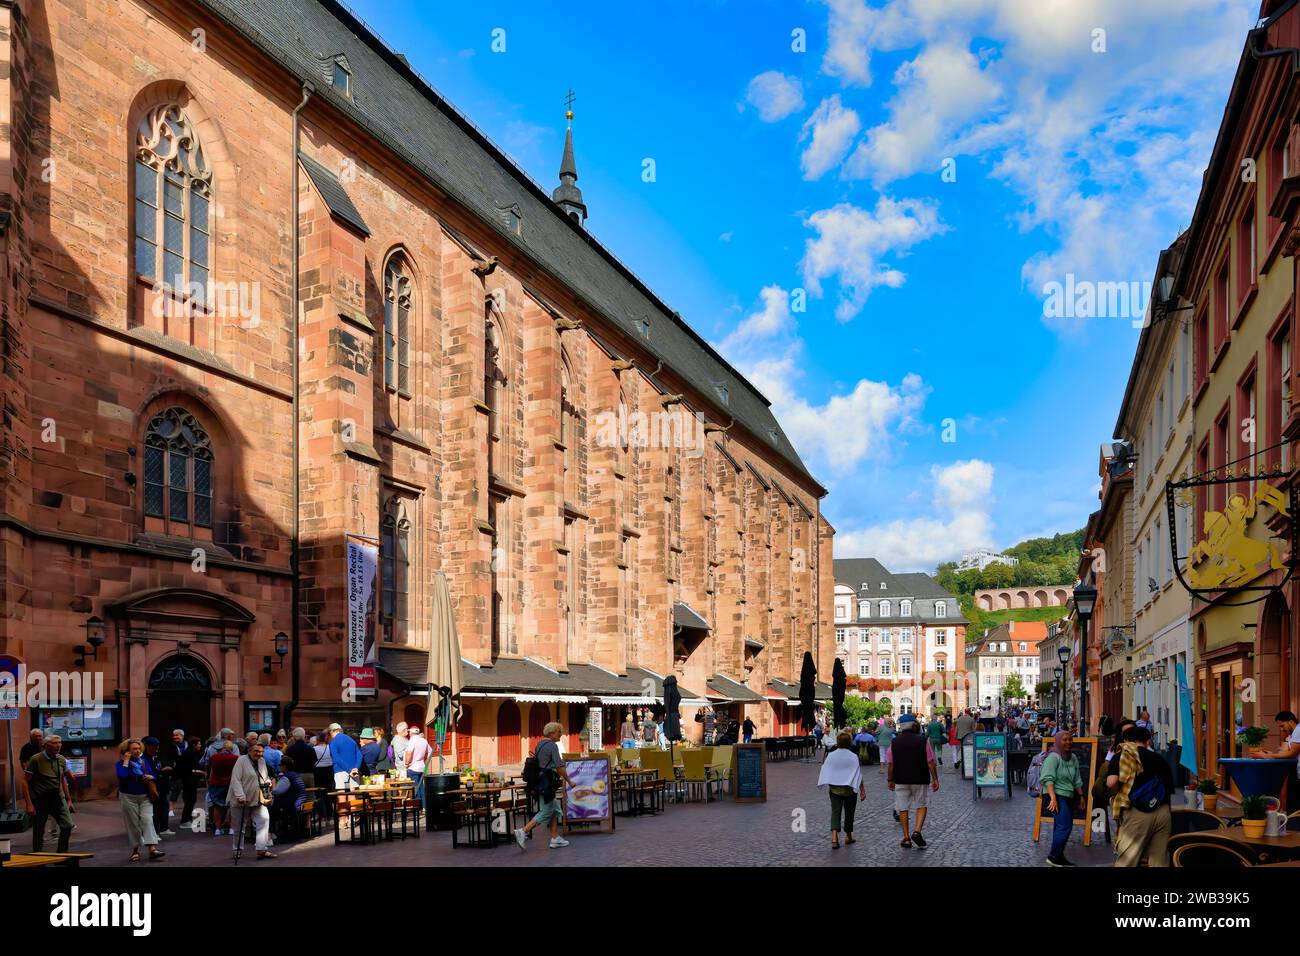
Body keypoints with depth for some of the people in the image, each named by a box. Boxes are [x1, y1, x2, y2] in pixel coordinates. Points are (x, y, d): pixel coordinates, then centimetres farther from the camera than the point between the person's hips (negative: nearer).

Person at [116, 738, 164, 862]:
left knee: (147, 820, -10)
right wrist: (126, 761, -19)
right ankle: (135, 850, 17)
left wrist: (151, 777, -11)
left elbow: (153, 776, 11)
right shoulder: (121, 763, -4)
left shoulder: (144, 760, 7)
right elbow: (122, 776, -25)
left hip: (145, 797, 2)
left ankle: (153, 849, -18)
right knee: (133, 824, 3)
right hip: (129, 797, -2)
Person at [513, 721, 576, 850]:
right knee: (545, 813, -4)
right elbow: (560, 767, -14)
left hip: (539, 781, 10)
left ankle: (555, 838, 16)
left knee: (555, 809, 15)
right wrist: (569, 782, -3)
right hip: (547, 784, -10)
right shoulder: (552, 746, -14)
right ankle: (523, 832, -9)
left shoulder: (539, 745, 14)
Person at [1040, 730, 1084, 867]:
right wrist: (1053, 797, -29)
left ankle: (1059, 857, 18)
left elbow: (1076, 780, 20)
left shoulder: (1073, 758, 11)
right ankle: (1053, 856, -5)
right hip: (1056, 797, -8)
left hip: (1068, 797, 8)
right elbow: (1048, 779, -21)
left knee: (1062, 827, 11)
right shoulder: (1053, 757, -14)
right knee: (1064, 827, -14)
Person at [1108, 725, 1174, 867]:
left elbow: (1111, 782, -10)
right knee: (1159, 860, 9)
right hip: (1163, 812, 4)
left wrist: (1119, 794, 9)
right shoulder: (1160, 759, 17)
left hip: (1137, 812, -4)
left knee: (1126, 861, 0)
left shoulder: (1122, 756, 5)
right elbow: (1170, 791, 18)